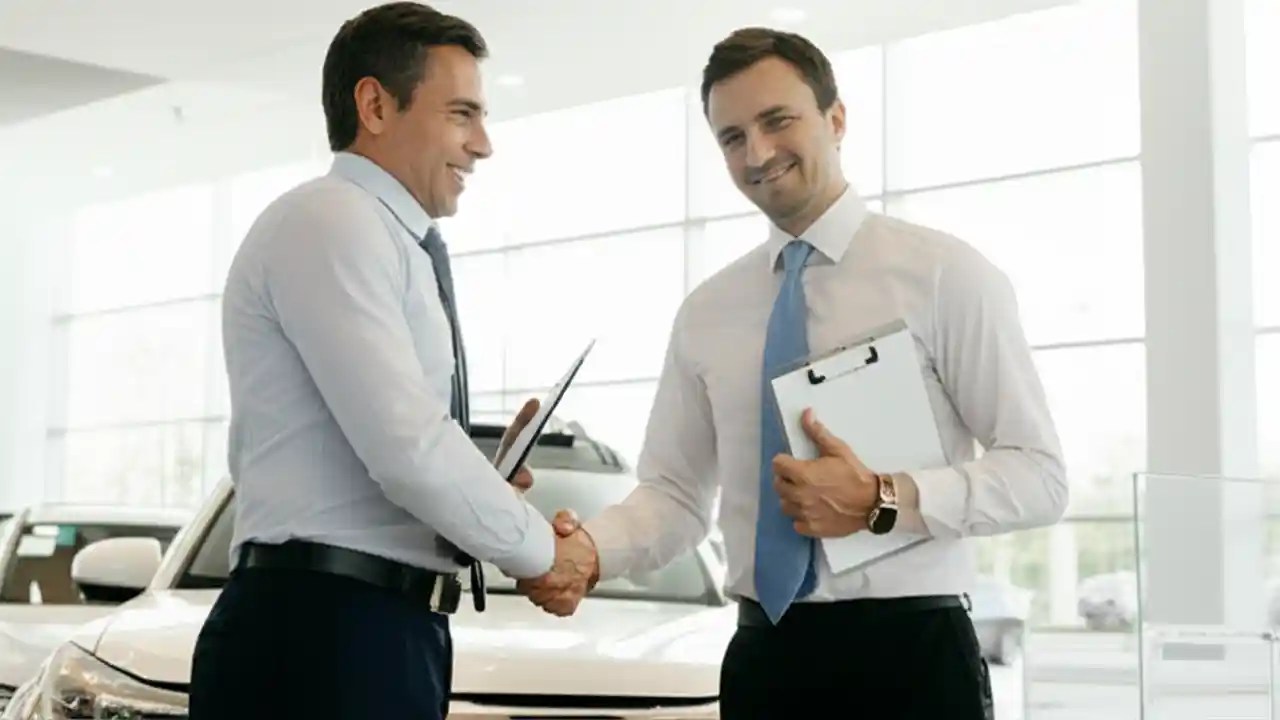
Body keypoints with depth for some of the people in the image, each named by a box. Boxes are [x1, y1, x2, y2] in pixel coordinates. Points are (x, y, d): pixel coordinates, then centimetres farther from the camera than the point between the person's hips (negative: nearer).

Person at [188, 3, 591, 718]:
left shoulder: (378, 244, 21)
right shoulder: (333, 221, -9)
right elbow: (409, 447, -20)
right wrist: (541, 547, -5)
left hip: (383, 635, 9)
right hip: (322, 642, -9)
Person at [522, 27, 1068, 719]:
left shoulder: (944, 272, -4)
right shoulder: (705, 311, 10)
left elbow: (1039, 473, -8)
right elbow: (673, 492, 8)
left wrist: (885, 500, -22)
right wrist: (590, 550, -12)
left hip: (910, 656, -4)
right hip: (763, 658, 4)